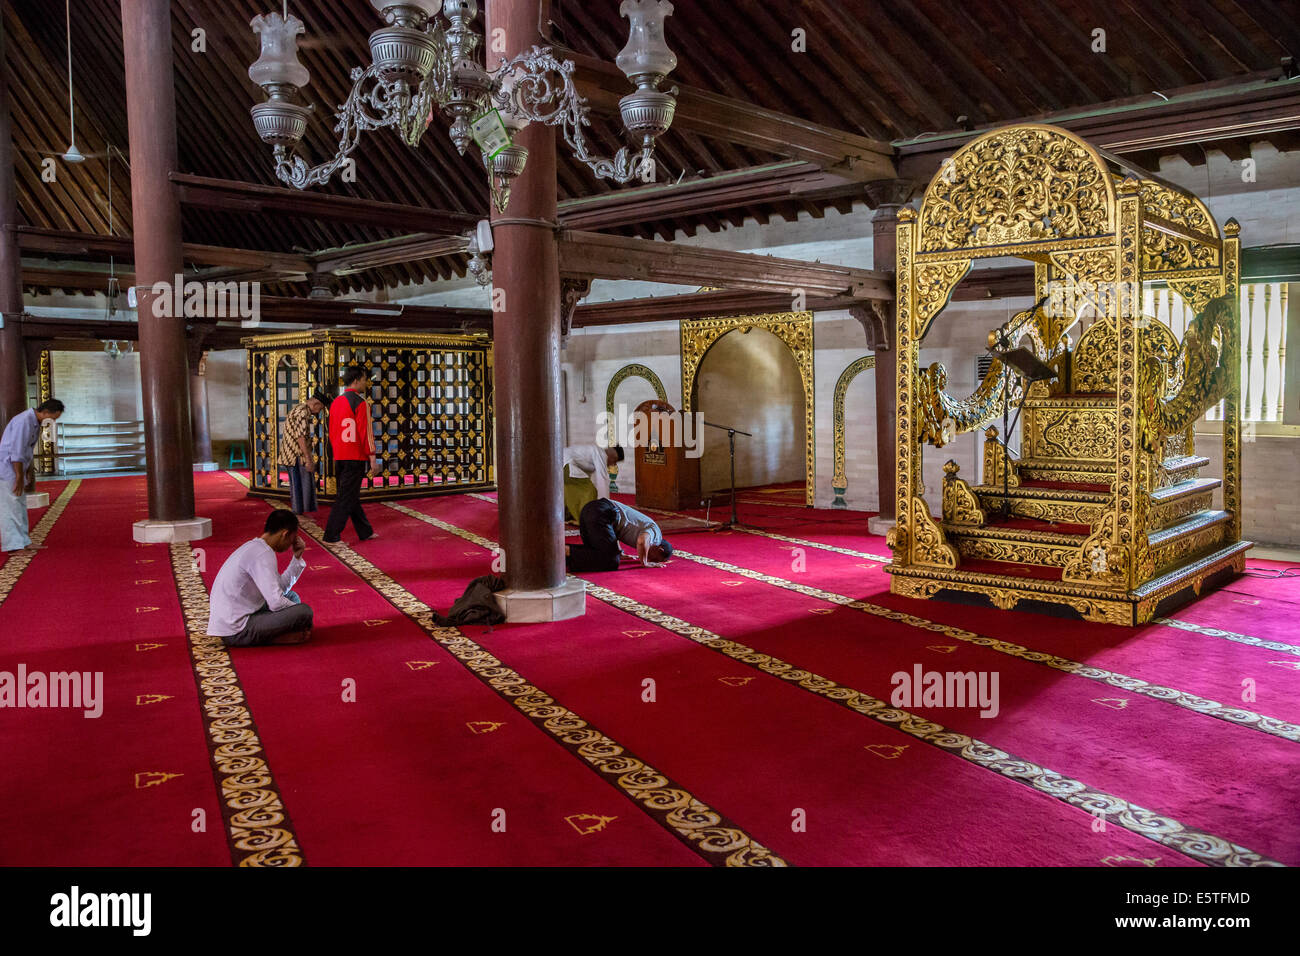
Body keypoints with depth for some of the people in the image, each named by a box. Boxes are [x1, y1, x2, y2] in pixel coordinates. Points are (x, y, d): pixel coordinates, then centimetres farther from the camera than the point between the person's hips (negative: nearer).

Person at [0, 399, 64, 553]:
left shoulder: (35, 423, 10)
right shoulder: (24, 421, -21)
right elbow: (16, 452, -23)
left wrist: (24, 477, 16)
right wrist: (20, 477, -19)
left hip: (16, 469, 10)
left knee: (20, 505, 10)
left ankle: (23, 542, 14)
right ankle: (13, 544, -2)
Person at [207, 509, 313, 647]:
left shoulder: (254, 547, 12)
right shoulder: (263, 554, -20)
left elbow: (281, 587, 17)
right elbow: (276, 603, -24)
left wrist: (297, 557, 12)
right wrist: (299, 611, -6)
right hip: (236, 633, -10)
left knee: (291, 597, 21)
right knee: (304, 611, -18)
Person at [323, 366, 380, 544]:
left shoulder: (336, 402, 12)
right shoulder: (360, 403, -12)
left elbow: (331, 432, 16)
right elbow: (366, 433, -15)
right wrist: (373, 459, -13)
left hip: (339, 458, 8)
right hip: (355, 457, -8)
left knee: (352, 496, 14)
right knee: (346, 498, -4)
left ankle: (365, 532, 25)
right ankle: (331, 536, -4)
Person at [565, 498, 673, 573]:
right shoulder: (655, 531, 3)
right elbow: (642, 542, -21)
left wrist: (620, 553, 34)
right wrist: (645, 563, -5)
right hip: (601, 514, -10)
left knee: (596, 552, 22)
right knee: (611, 561, -10)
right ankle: (567, 551, -19)